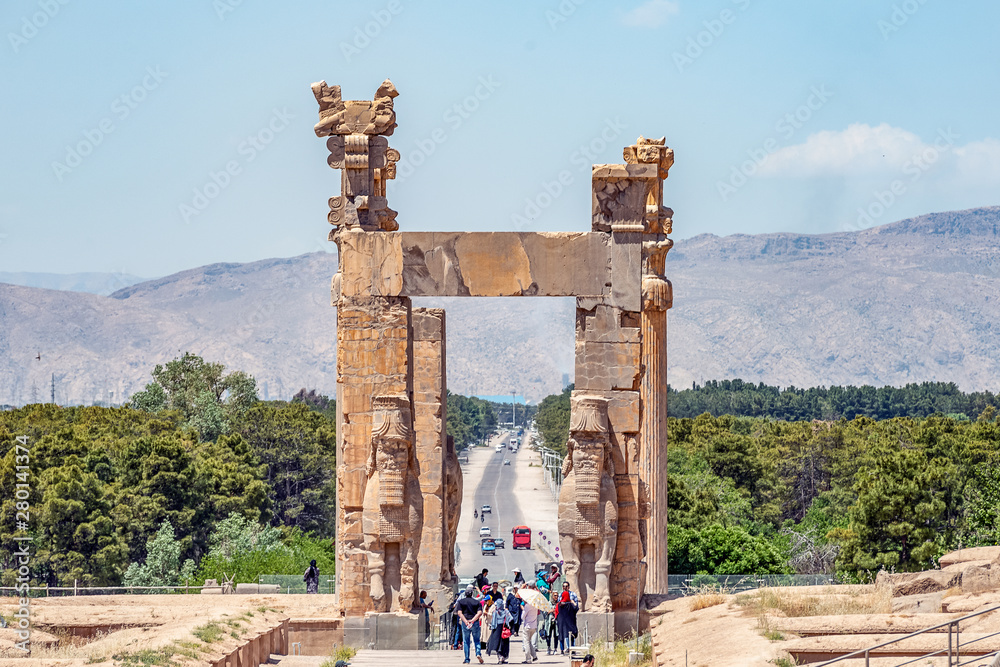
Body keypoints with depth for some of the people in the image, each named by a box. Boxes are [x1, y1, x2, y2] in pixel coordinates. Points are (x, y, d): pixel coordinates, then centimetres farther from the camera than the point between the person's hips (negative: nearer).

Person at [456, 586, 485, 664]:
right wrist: (472, 620, -12)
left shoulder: (461, 601, 5)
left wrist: (466, 621, -15)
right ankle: (478, 653, -10)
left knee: (466, 642, 7)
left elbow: (459, 613, -7)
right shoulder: (476, 602, 6)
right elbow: (479, 613, -7)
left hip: (465, 623, -1)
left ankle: (467, 660, 6)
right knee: (476, 640, 14)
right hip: (475, 623, 1)